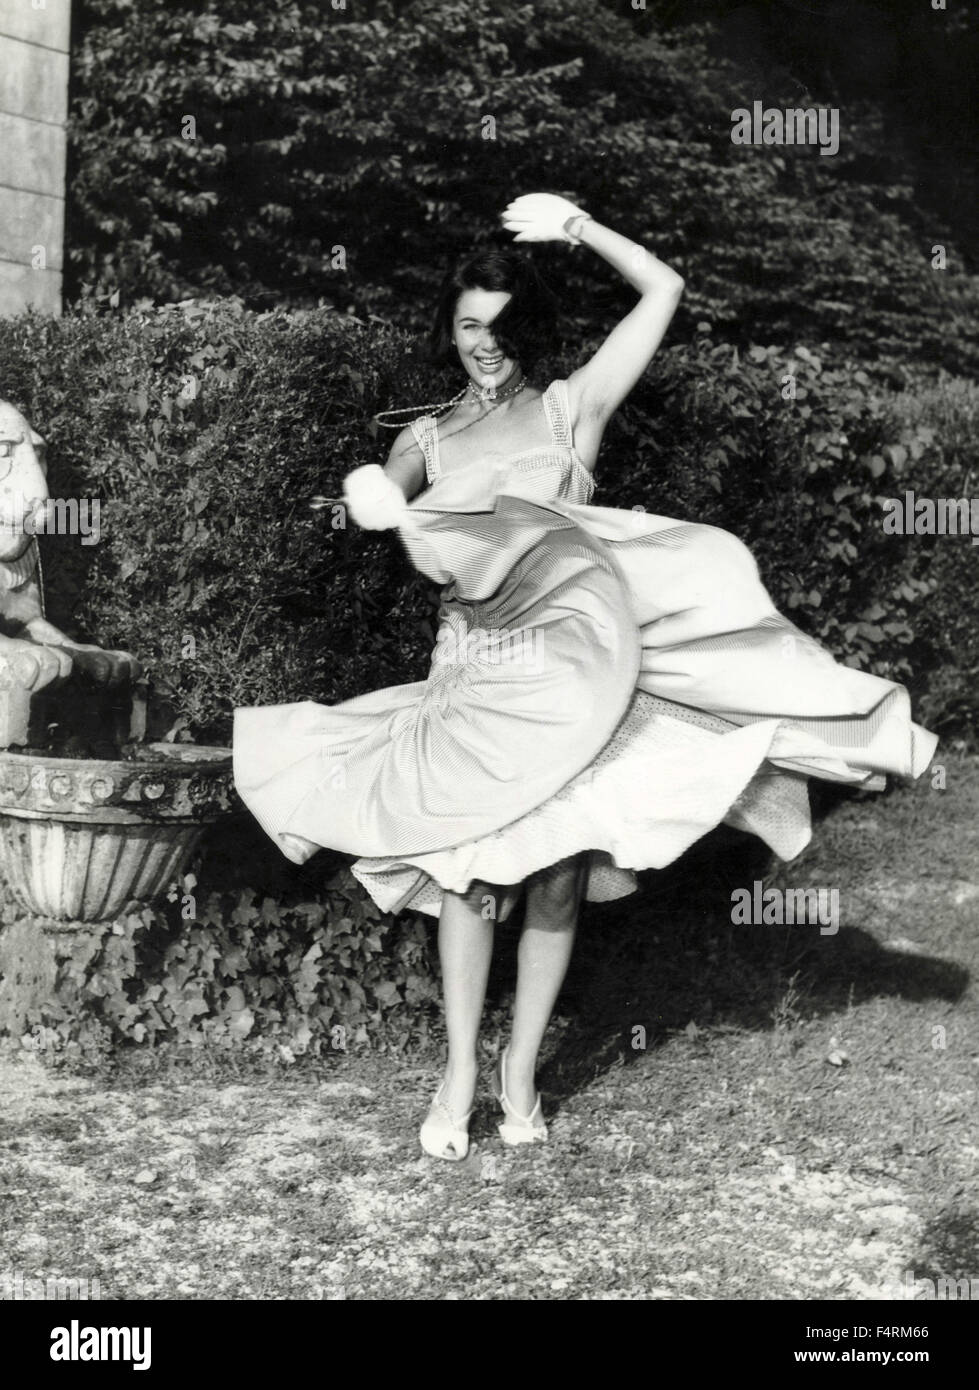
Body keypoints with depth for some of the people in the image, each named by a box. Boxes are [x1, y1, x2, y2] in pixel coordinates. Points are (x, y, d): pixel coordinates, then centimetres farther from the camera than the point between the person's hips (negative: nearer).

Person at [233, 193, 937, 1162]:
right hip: (473, 671, 1)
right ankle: (460, 1074, 1)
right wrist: (374, 503, -20)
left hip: (572, 665, -1)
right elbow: (379, 500, 1)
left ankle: (520, 1073, 8)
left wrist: (580, 230, 3)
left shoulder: (572, 407, 9)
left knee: (559, 875, -3)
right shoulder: (427, 436, 15)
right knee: (469, 869, -8)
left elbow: (663, 291, 7)